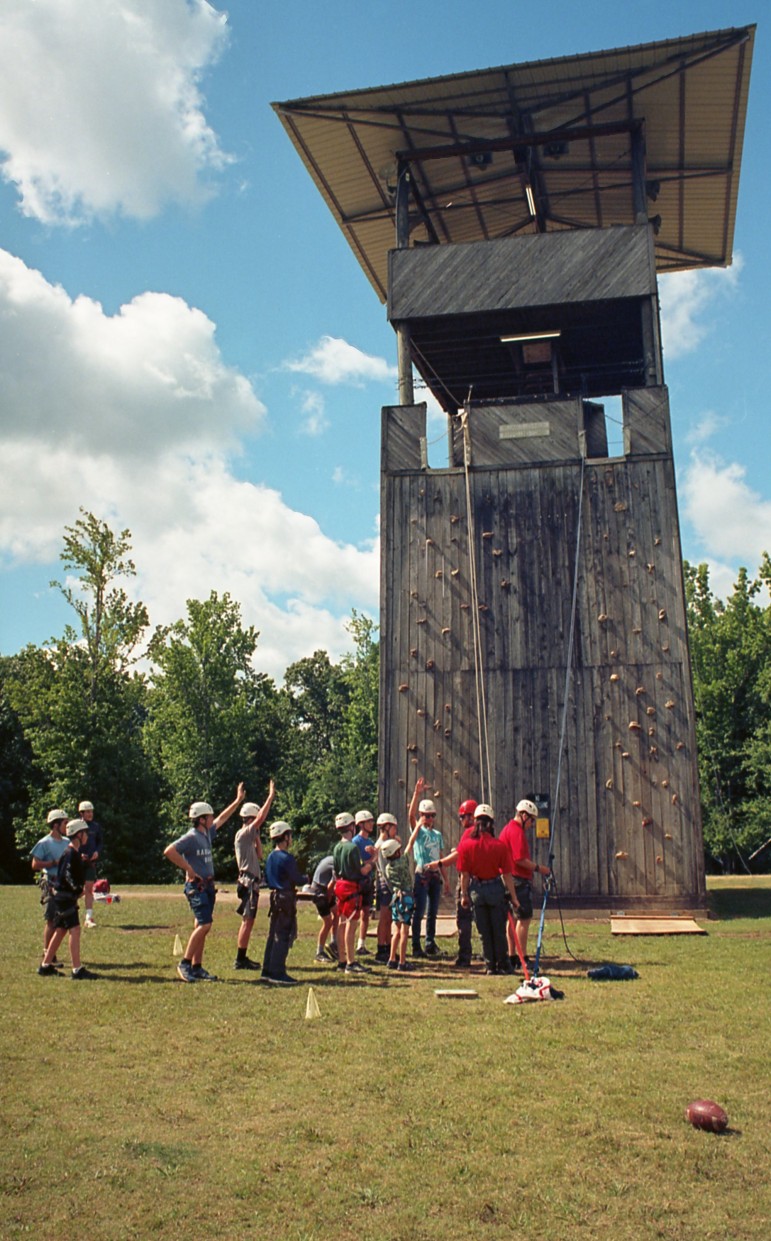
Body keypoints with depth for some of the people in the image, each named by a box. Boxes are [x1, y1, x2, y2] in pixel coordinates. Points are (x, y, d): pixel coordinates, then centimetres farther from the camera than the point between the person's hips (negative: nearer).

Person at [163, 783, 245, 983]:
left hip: (208, 886, 9)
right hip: (196, 886, -9)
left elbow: (222, 819, 27)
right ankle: (185, 963, -7)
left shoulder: (207, 834, 11)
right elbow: (169, 851, -24)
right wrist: (189, 869, -18)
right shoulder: (191, 837, -14)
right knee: (204, 925, -15)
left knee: (201, 927, 9)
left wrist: (238, 800, 30)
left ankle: (197, 967, 14)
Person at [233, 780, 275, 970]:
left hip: (250, 881, 10)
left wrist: (257, 837, 10)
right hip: (248, 881, -10)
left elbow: (259, 855, 18)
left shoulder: (248, 837, 17)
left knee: (247, 920, 13)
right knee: (247, 920, -8)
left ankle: (242, 958, 18)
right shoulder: (243, 834, -11)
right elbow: (261, 818, -21)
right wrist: (271, 796, -18)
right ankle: (240, 959, -6)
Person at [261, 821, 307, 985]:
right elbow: (297, 879, -14)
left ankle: (268, 971, 18)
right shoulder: (286, 858, -17)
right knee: (283, 936, -4)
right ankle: (278, 973, -3)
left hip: (275, 896, 9)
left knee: (273, 934, 14)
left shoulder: (270, 857, 11)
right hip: (286, 898, -9)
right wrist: (306, 878, 5)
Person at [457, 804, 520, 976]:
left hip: (476, 890, 1)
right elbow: (507, 874, -9)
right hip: (496, 889, -1)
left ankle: (490, 965, 16)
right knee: (499, 930, 11)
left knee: (484, 932, 12)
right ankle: (503, 965, 18)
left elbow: (464, 874, -5)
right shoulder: (500, 845, -13)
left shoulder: (465, 845, -10)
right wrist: (513, 897, 0)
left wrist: (464, 894, 7)